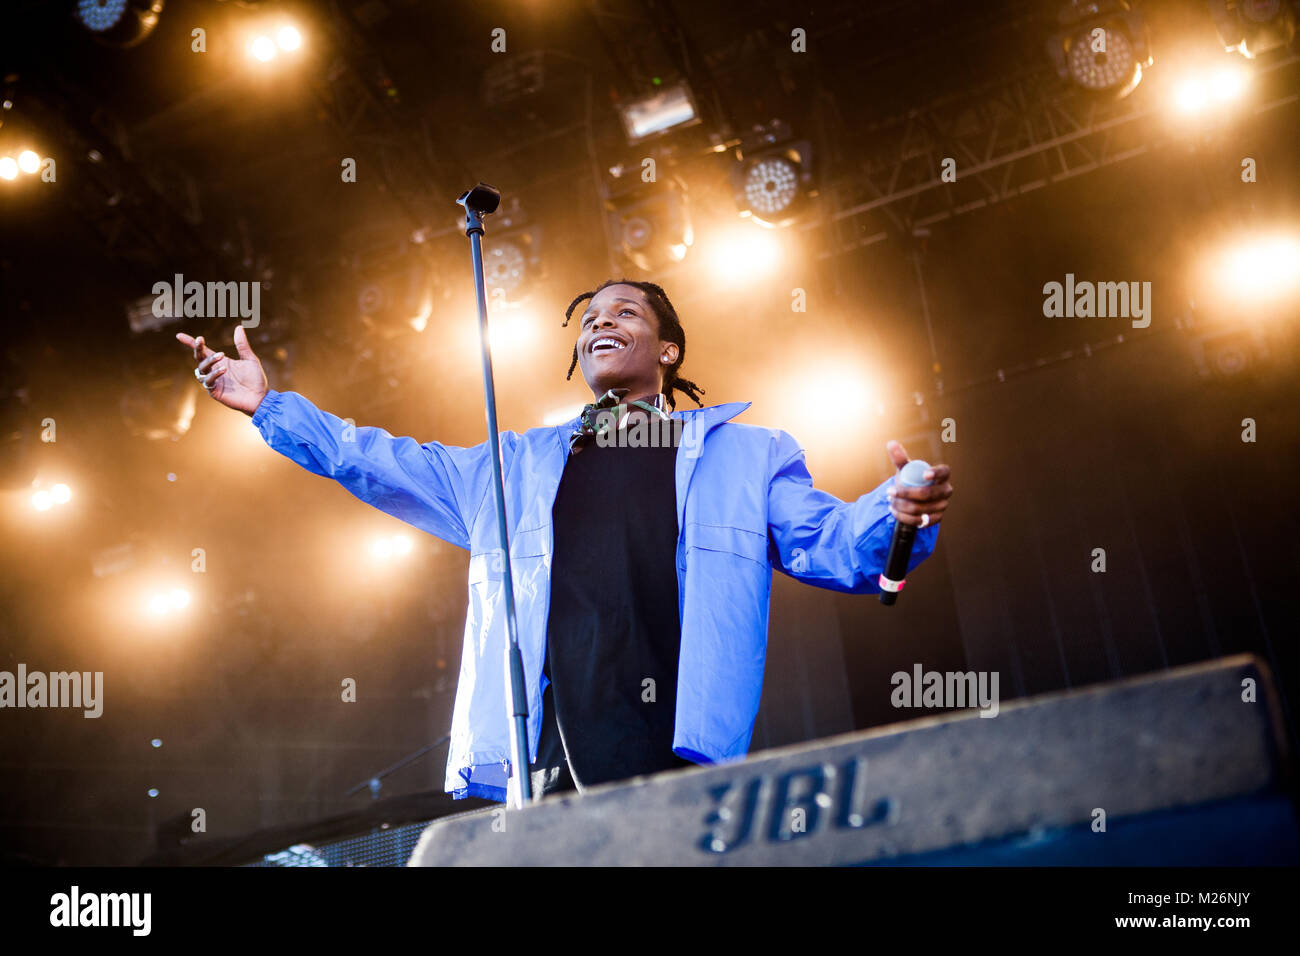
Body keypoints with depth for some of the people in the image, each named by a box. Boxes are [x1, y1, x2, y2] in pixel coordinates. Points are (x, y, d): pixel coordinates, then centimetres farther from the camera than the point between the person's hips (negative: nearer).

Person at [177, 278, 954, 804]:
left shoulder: (746, 456, 20)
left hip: (682, 771, -2)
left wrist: (897, 516, -13)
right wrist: (270, 405, 23)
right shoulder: (517, 467, 29)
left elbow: (827, 539, 9)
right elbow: (377, 462, 29)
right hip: (540, 768, 3)